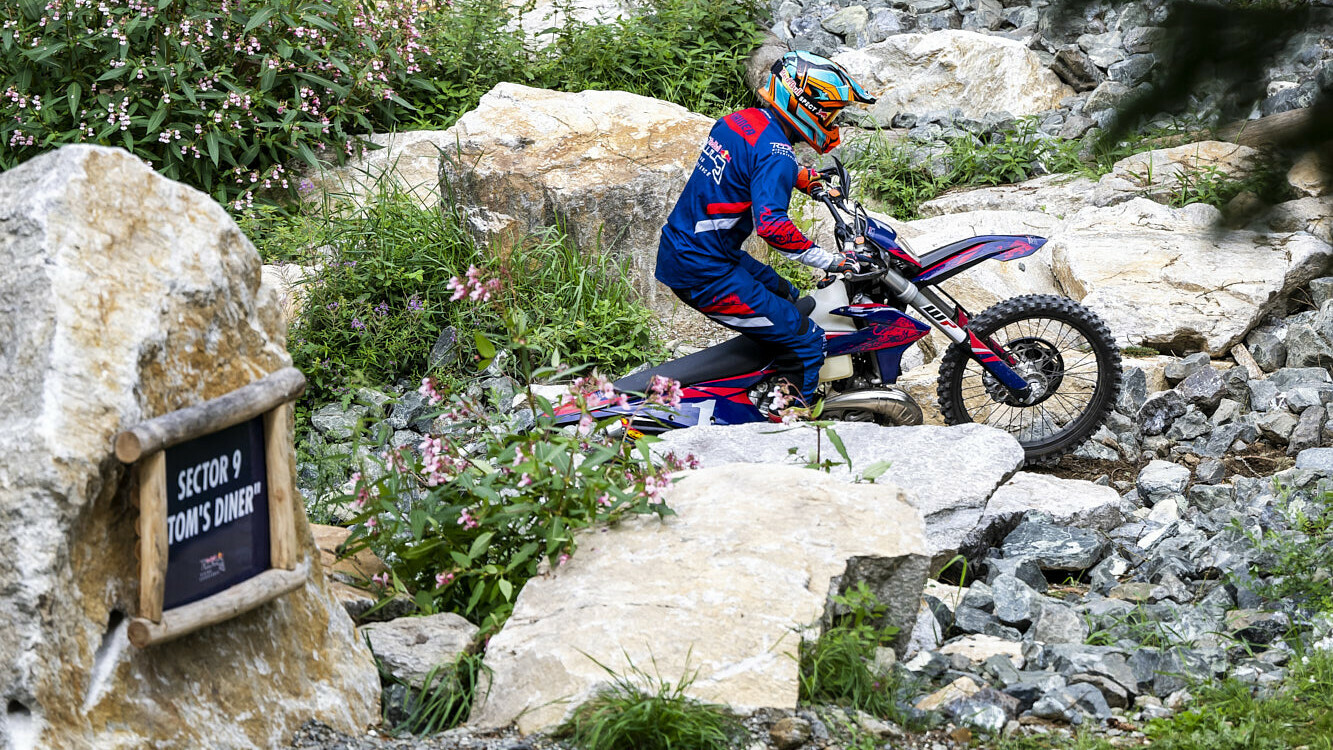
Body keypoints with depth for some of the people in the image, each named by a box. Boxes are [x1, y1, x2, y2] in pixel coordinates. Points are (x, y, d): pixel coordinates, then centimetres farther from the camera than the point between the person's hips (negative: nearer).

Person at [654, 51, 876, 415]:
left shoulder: (739, 120, 8)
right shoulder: (776, 152, -21)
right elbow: (771, 224, -33)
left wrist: (801, 177, 33)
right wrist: (828, 259, -27)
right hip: (705, 274, -10)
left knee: (784, 296, 29)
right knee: (806, 343, -7)